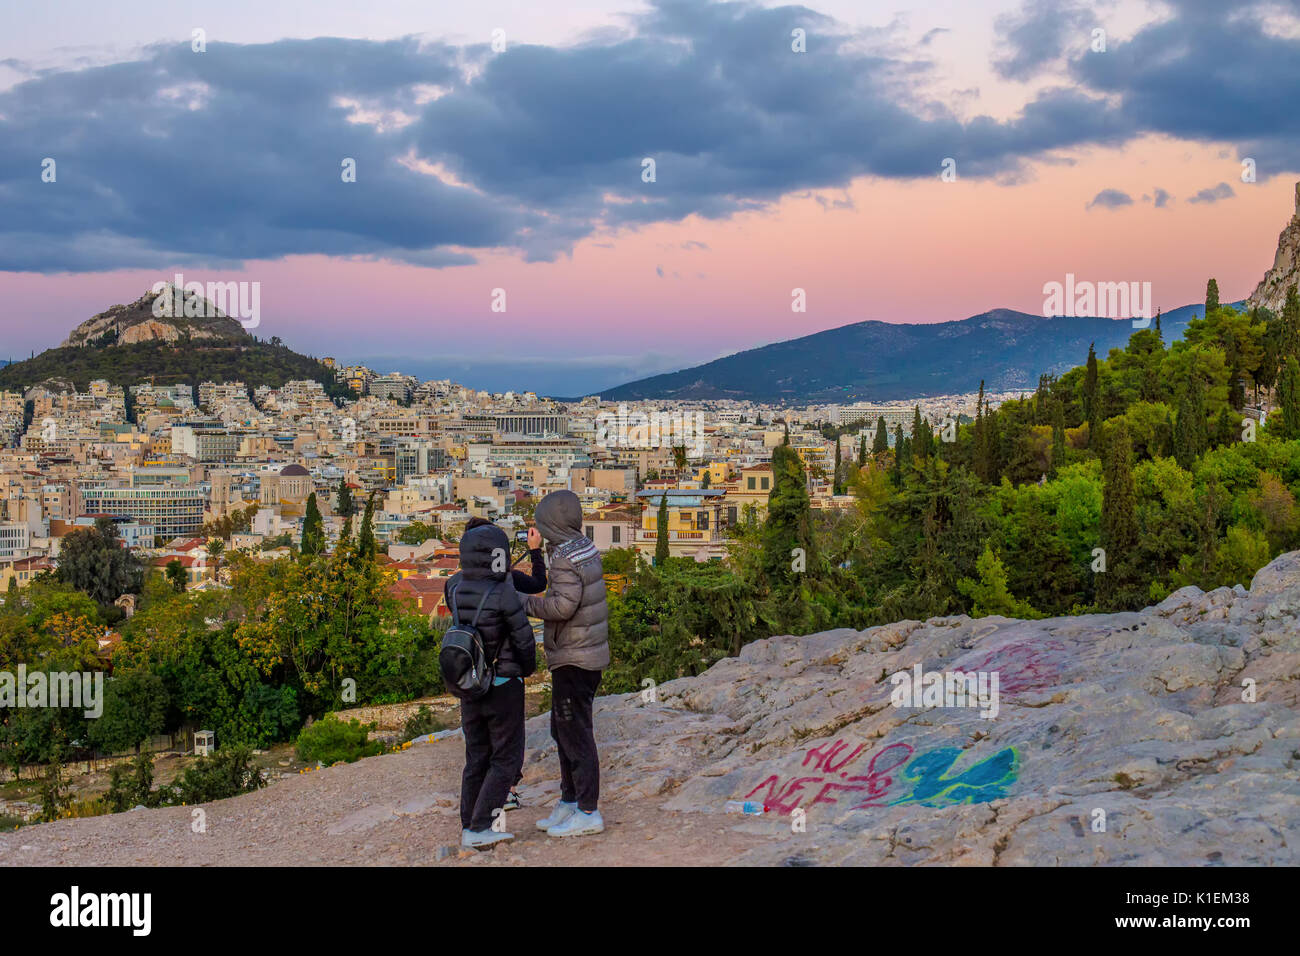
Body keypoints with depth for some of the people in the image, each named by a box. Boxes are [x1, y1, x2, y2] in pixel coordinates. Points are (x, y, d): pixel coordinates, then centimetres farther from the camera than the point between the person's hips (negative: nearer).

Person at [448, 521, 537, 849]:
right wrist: (528, 667, 7)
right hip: (503, 686, -6)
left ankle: (470, 827, 18)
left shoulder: (455, 587, -4)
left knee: (478, 757, 16)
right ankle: (479, 828, -1)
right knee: (507, 759, 4)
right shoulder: (505, 595, -22)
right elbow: (524, 640, -14)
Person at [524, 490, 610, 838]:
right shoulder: (585, 548, 10)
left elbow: (562, 605, -27)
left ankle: (588, 812, 2)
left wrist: (525, 603, -16)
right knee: (563, 730, 18)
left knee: (575, 733, -4)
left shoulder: (567, 558, -19)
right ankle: (569, 802, 27)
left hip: (574, 659, -10)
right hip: (588, 654, 10)